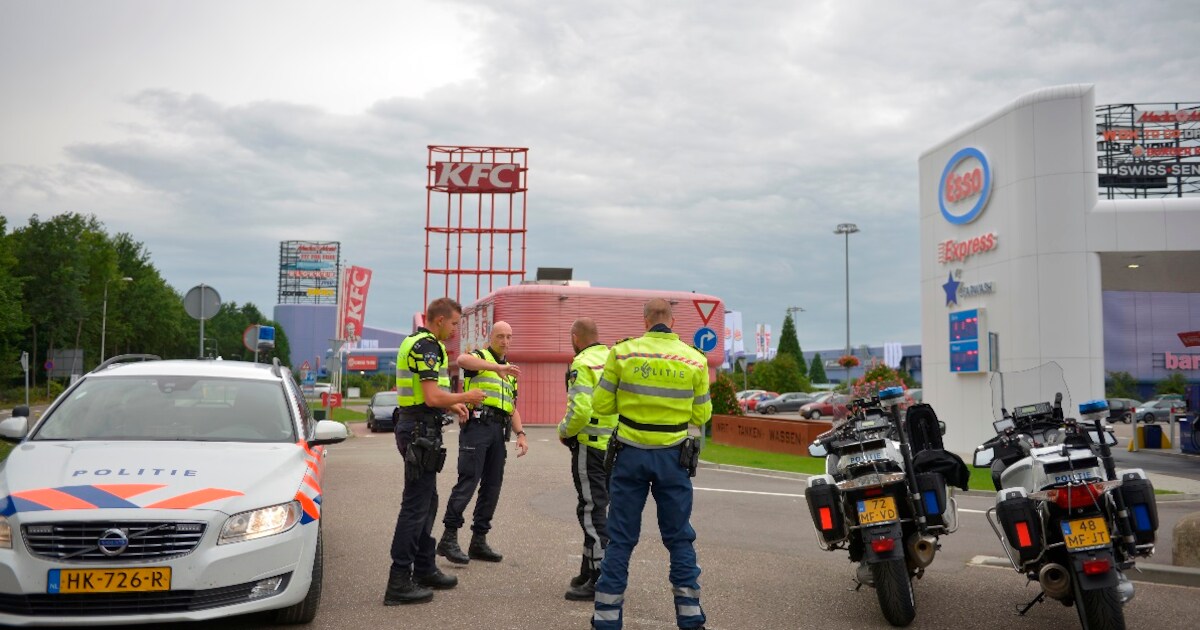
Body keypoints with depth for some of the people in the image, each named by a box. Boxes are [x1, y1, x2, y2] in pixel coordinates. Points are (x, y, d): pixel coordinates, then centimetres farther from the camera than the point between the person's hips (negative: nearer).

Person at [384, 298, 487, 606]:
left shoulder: (415, 342, 17)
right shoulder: (428, 346, -16)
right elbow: (432, 397, -24)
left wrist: (452, 404, 16)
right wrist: (465, 397, -9)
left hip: (414, 427, 11)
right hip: (421, 431, -11)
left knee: (427, 501, 18)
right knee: (415, 505, -7)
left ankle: (424, 569, 28)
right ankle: (398, 582, -4)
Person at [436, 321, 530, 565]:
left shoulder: (510, 373, 24)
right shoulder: (480, 357, 2)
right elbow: (462, 360, -24)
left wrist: (520, 434, 8)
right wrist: (497, 367, -35)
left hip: (499, 431, 7)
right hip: (477, 426, -7)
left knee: (492, 487, 6)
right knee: (468, 482, -12)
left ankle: (479, 541, 12)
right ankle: (449, 538, -9)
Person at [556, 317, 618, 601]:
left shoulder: (582, 364, -13)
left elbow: (580, 410, -22)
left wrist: (564, 431, -5)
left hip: (591, 446, -8)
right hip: (616, 446, 8)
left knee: (592, 511, -3)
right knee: (601, 508, 16)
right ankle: (590, 570, 26)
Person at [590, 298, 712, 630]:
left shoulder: (622, 352, -6)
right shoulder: (695, 360, -3)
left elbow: (601, 405, -1)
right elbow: (701, 416, 3)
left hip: (630, 454, 0)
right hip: (673, 458, 0)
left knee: (621, 540, 9)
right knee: (680, 539, 13)